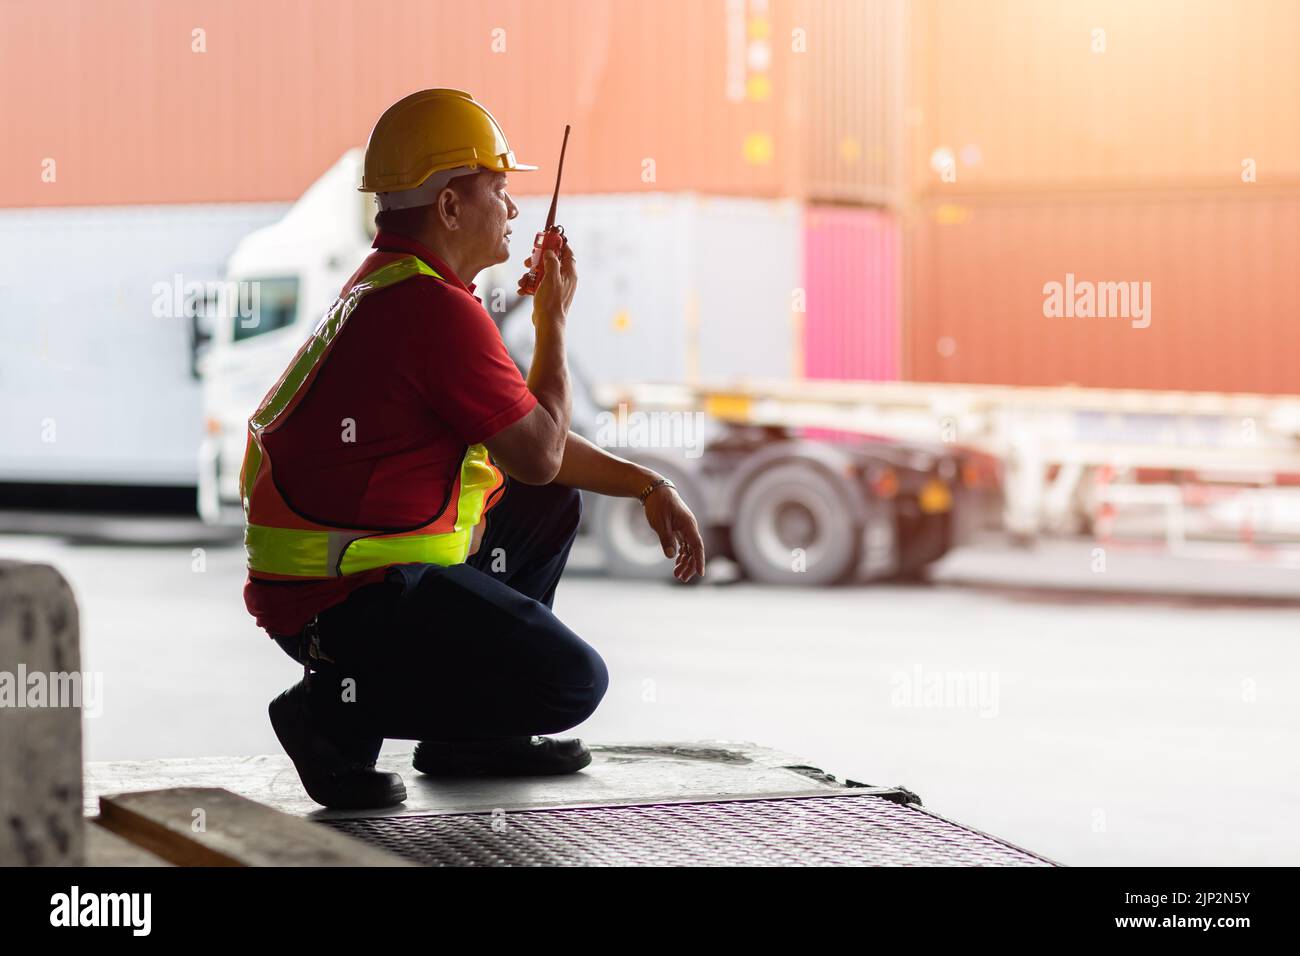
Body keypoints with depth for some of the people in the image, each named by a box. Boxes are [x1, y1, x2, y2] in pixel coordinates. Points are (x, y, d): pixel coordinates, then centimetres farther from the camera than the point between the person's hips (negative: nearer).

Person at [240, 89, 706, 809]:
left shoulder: (390, 287, 16)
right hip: (347, 601, -11)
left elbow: (526, 437, 22)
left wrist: (650, 488, 17)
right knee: (572, 683, -15)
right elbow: (537, 456, -12)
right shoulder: (437, 309, -19)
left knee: (551, 507, 24)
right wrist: (554, 320, 1)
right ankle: (339, 710, -7)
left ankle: (468, 732, 23)